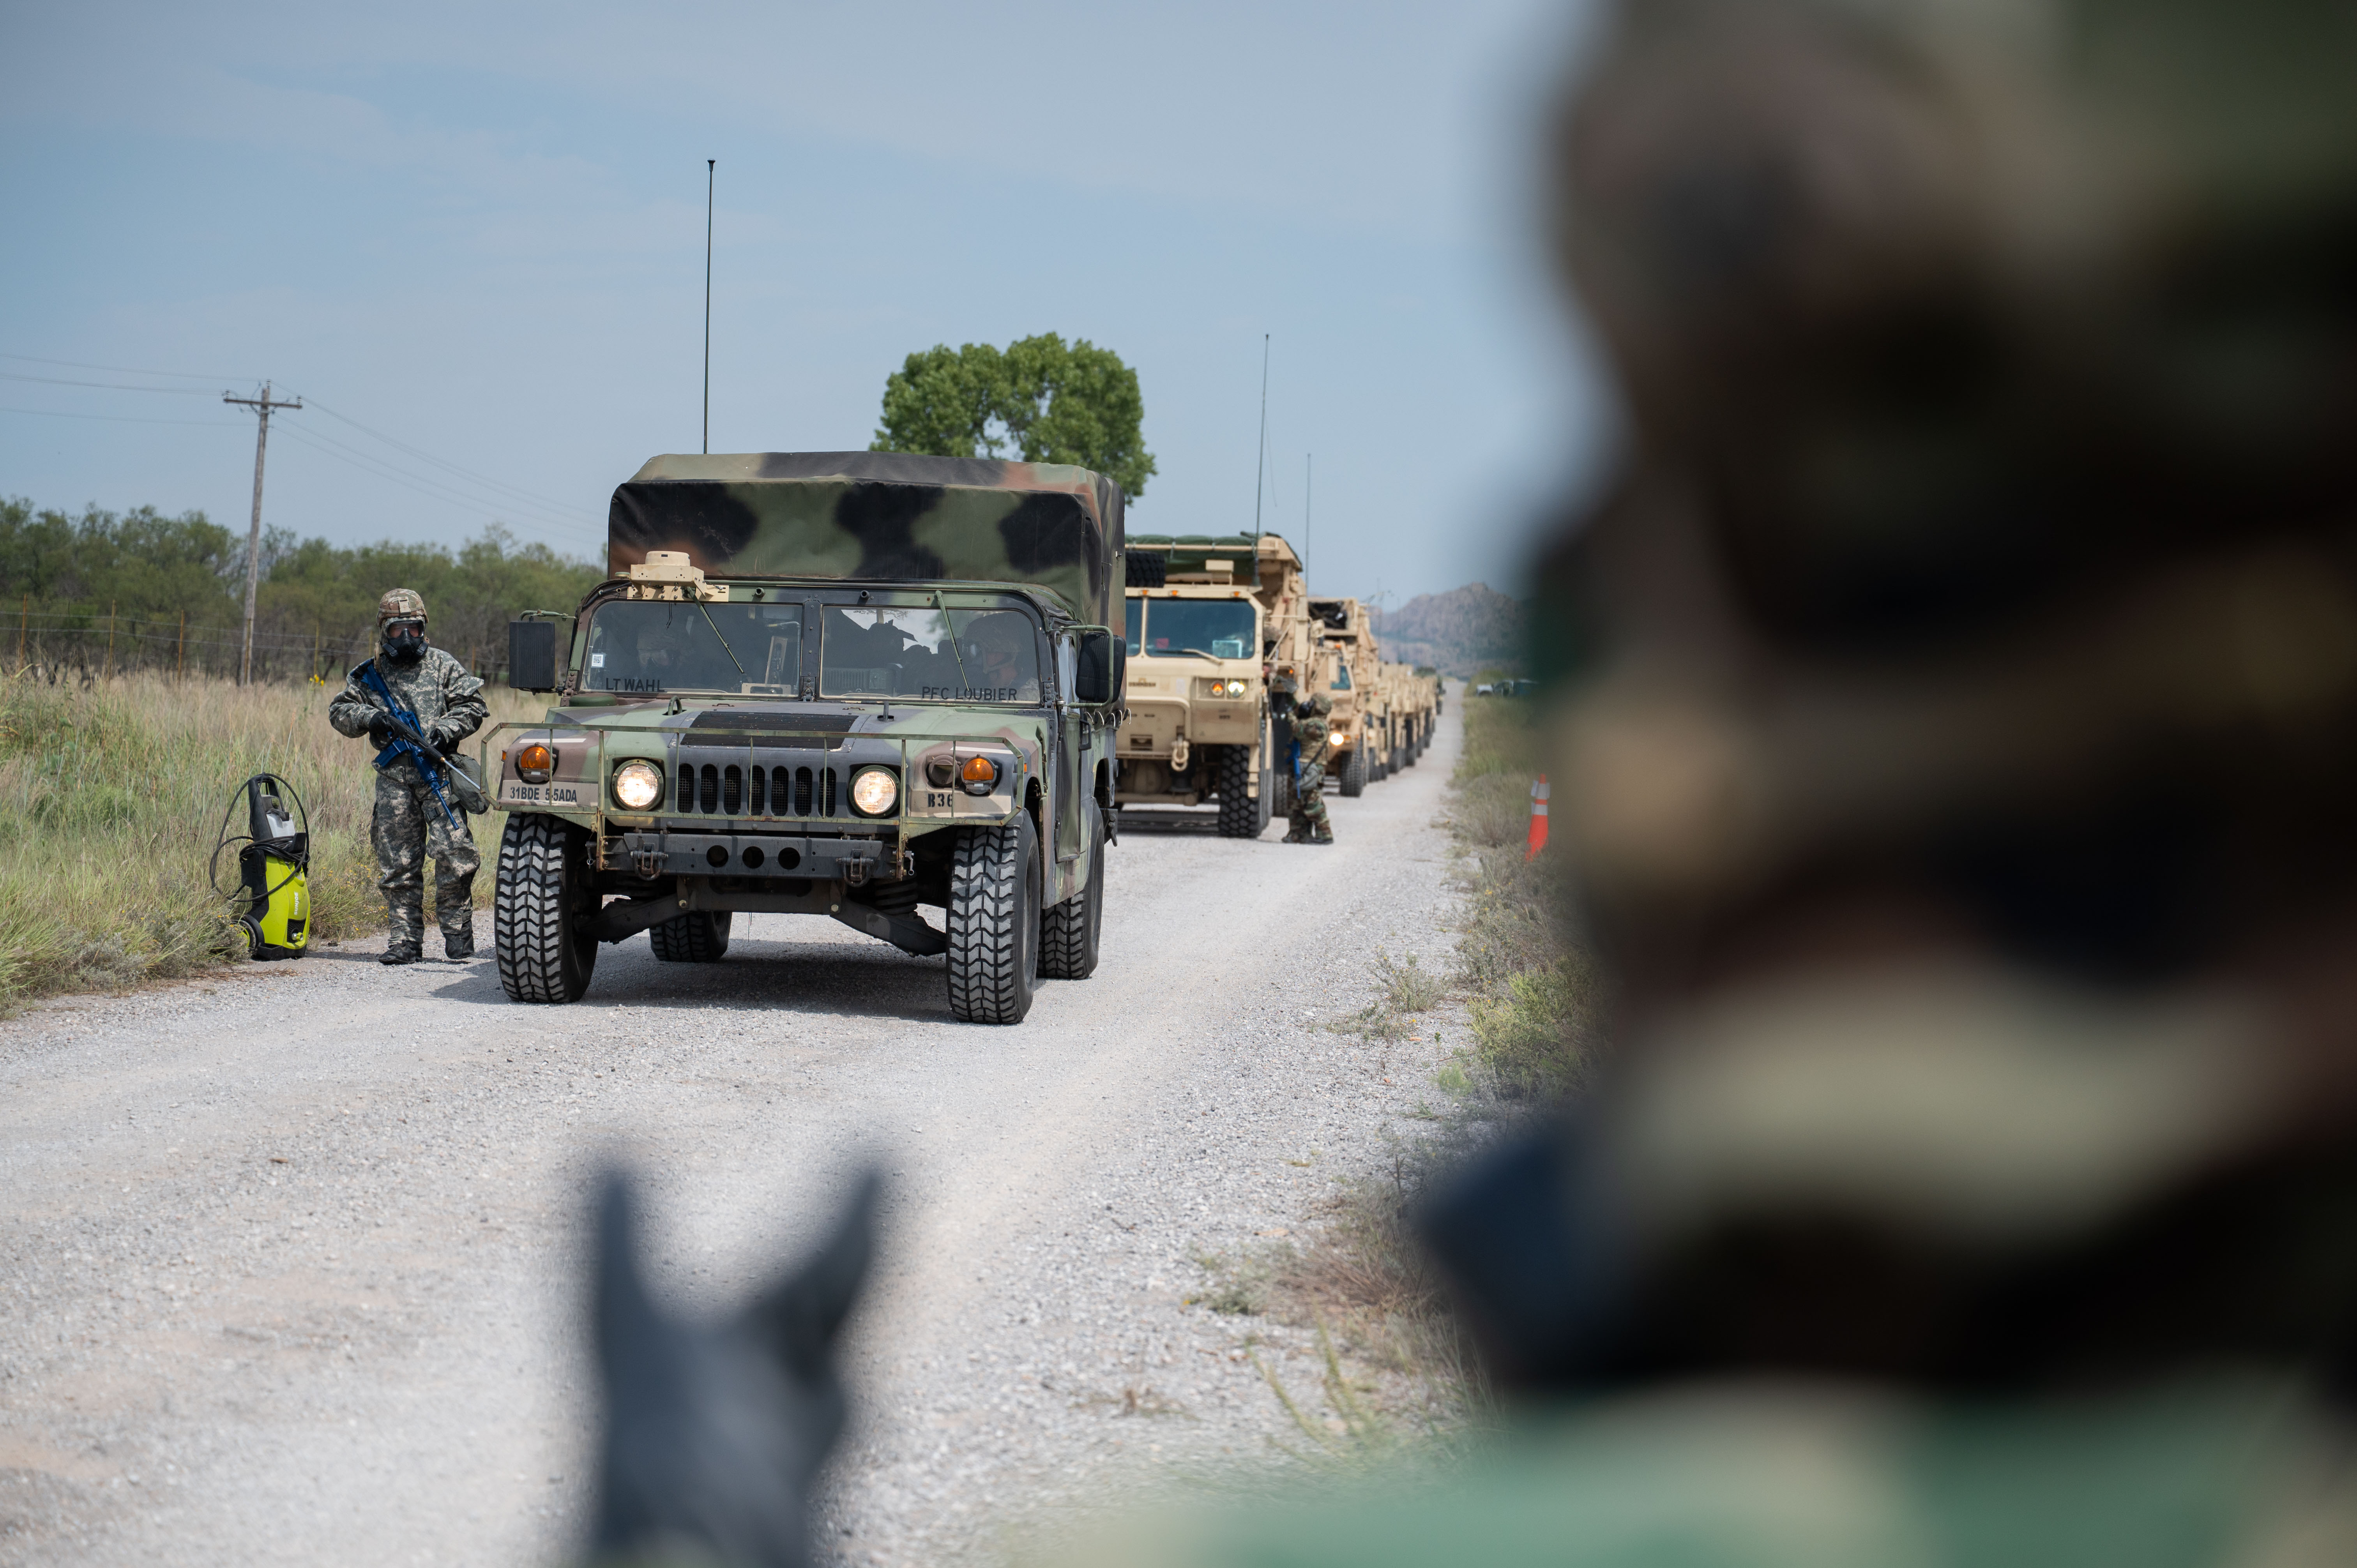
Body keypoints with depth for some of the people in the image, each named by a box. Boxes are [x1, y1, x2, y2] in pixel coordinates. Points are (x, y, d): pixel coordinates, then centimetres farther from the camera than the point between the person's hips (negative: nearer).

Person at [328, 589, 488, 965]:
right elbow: (339, 712, 13)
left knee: (453, 851, -12)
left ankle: (457, 933, -1)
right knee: (397, 863, 1)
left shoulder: (443, 666, 8)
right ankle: (405, 940, 6)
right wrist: (368, 718, -7)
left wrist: (447, 729, -11)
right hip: (393, 776, 2)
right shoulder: (369, 674, 13)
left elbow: (472, 705, 6)